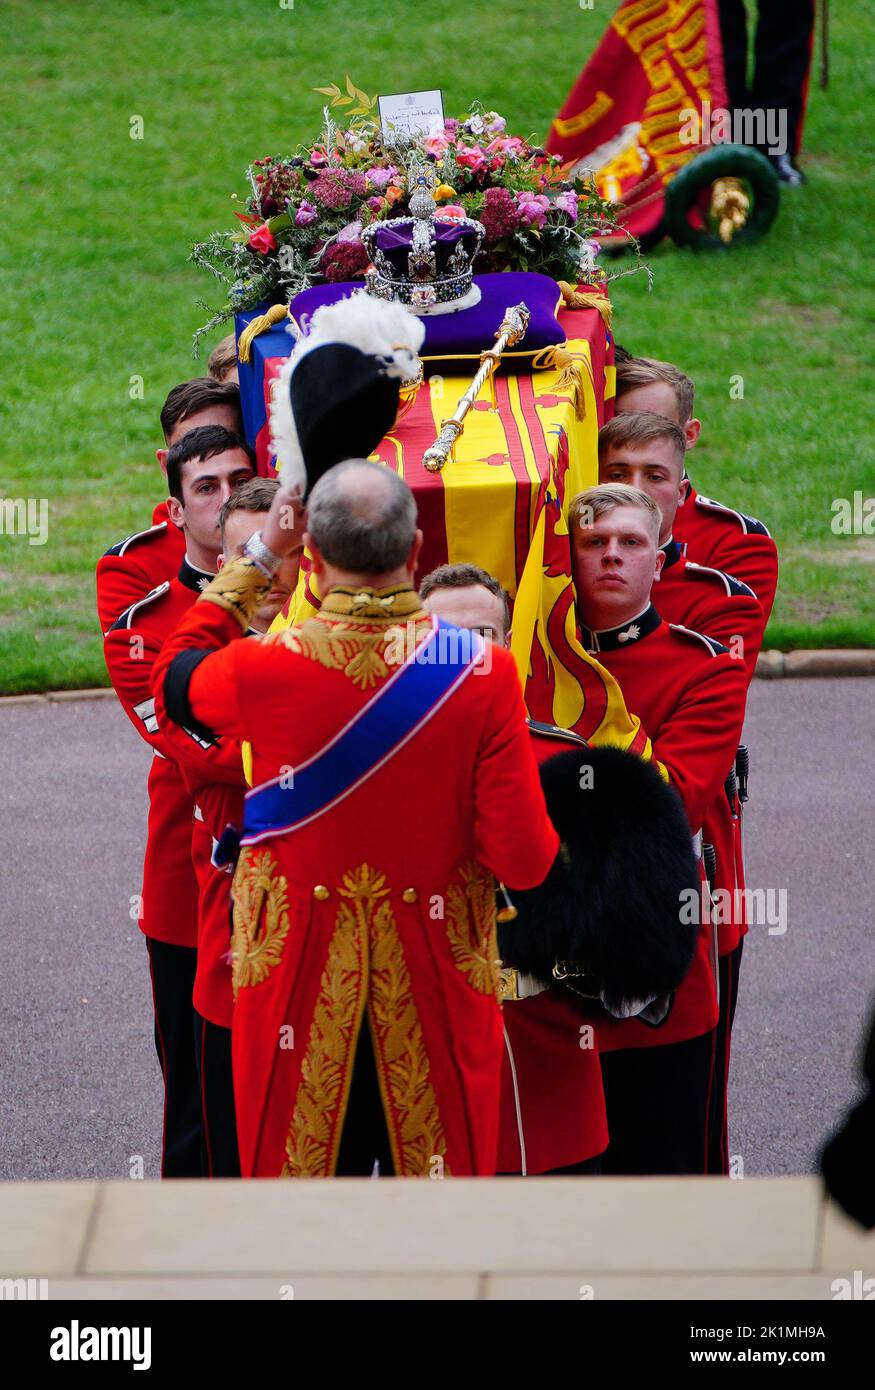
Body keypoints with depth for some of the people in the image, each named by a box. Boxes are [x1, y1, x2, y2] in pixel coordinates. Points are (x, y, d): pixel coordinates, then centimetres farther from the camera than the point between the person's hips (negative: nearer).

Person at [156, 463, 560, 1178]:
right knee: (440, 1165, 14)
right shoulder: (484, 670, -16)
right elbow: (524, 859, -14)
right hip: (437, 976, 0)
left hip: (299, 973, 0)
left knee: (301, 1168, 13)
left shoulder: (266, 667, -17)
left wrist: (258, 555, 13)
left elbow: (176, 675, 10)